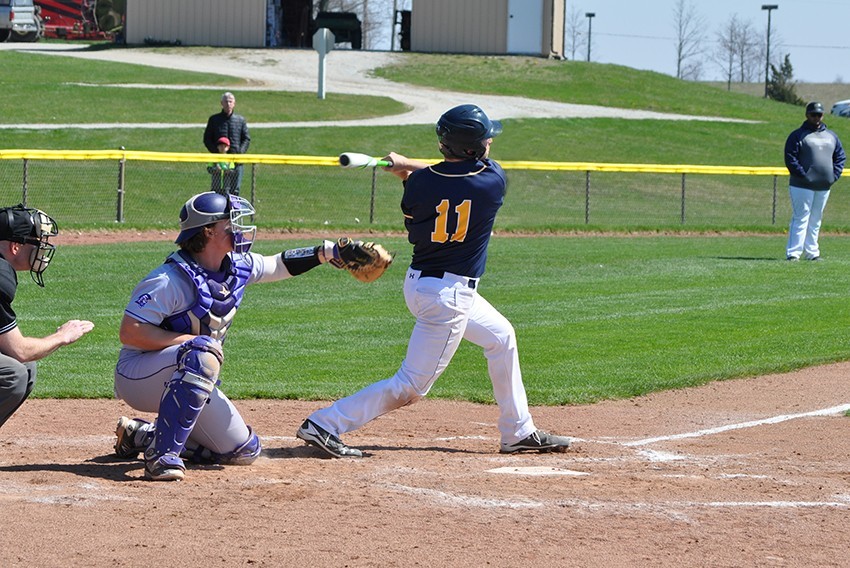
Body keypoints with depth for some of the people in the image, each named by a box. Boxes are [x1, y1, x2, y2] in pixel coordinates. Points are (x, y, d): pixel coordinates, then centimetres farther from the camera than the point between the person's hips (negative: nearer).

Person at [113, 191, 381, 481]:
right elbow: (129, 333, -27)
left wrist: (331, 251, 6)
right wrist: (191, 340, -30)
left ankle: (141, 435, 18)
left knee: (244, 451, 9)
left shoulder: (237, 267, -1)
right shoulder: (170, 280, -24)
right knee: (203, 352, -38)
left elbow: (279, 264, 16)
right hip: (138, 377, -8)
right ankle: (162, 455, -35)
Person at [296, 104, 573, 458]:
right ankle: (324, 425, -7)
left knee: (501, 337, 25)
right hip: (449, 294, -7)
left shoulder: (420, 182, -9)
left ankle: (519, 432, 32)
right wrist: (412, 167, 5)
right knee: (412, 386, -2)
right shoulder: (493, 181, -16)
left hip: (420, 281, 7)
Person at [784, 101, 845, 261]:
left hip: (824, 187, 6)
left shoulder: (831, 136, 15)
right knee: (800, 219, -10)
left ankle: (811, 252, 18)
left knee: (815, 221, 11)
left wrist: (834, 175, 4)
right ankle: (793, 253, -10)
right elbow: (790, 158, -8)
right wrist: (802, 175, -16)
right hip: (802, 186, -6)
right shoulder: (797, 135, -2)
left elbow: (840, 156, 19)